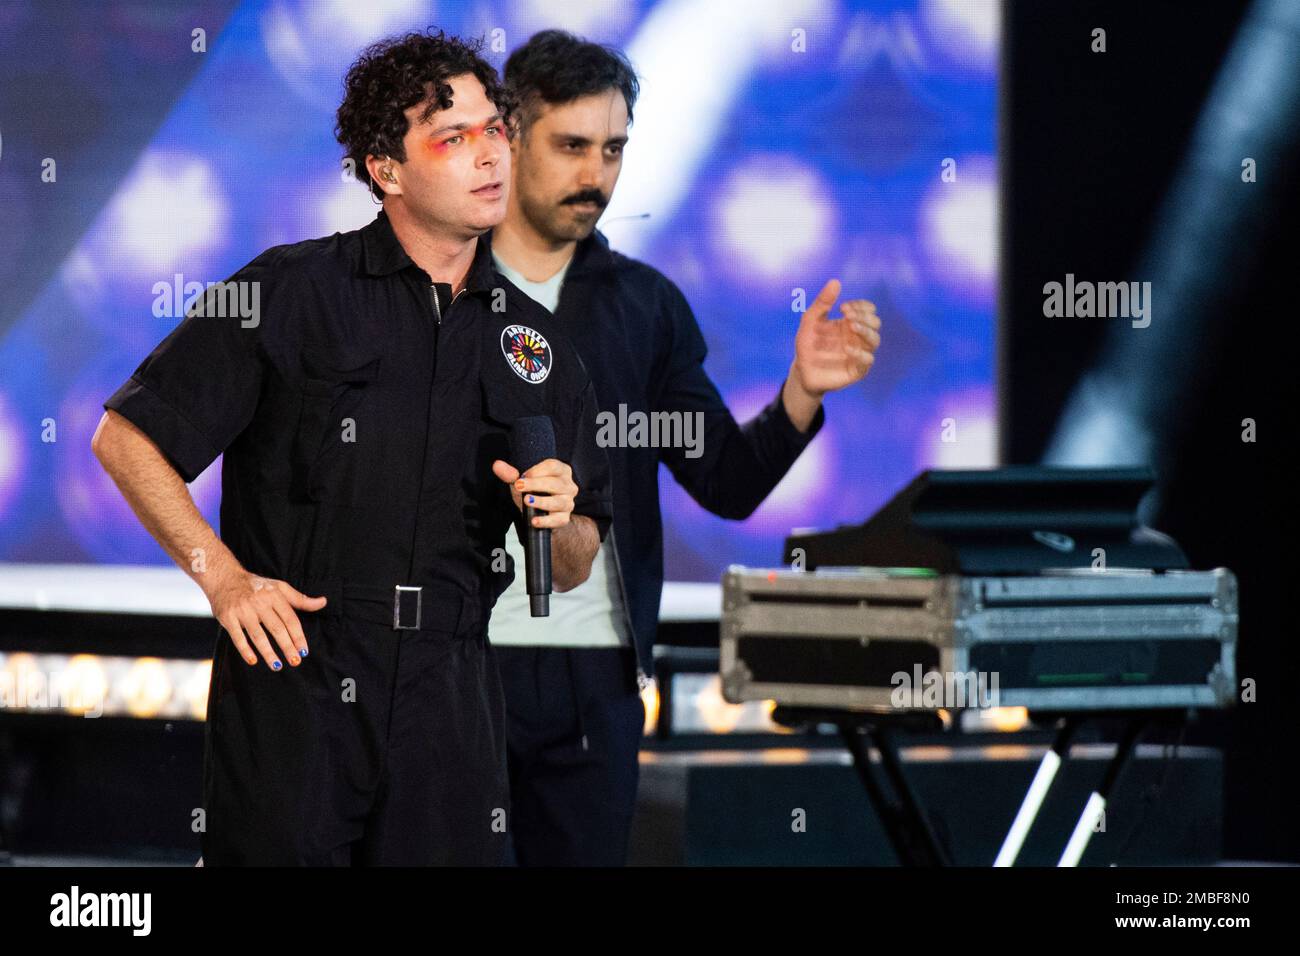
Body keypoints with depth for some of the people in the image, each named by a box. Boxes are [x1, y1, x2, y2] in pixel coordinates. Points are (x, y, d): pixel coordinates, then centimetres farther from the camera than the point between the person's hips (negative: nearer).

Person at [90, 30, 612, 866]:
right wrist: (224, 578, -7)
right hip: (292, 683, -3)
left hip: (450, 701, 4)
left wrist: (561, 524, -6)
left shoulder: (534, 342, 12)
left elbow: (575, 571, 16)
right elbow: (126, 439, 0)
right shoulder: (292, 293, -1)